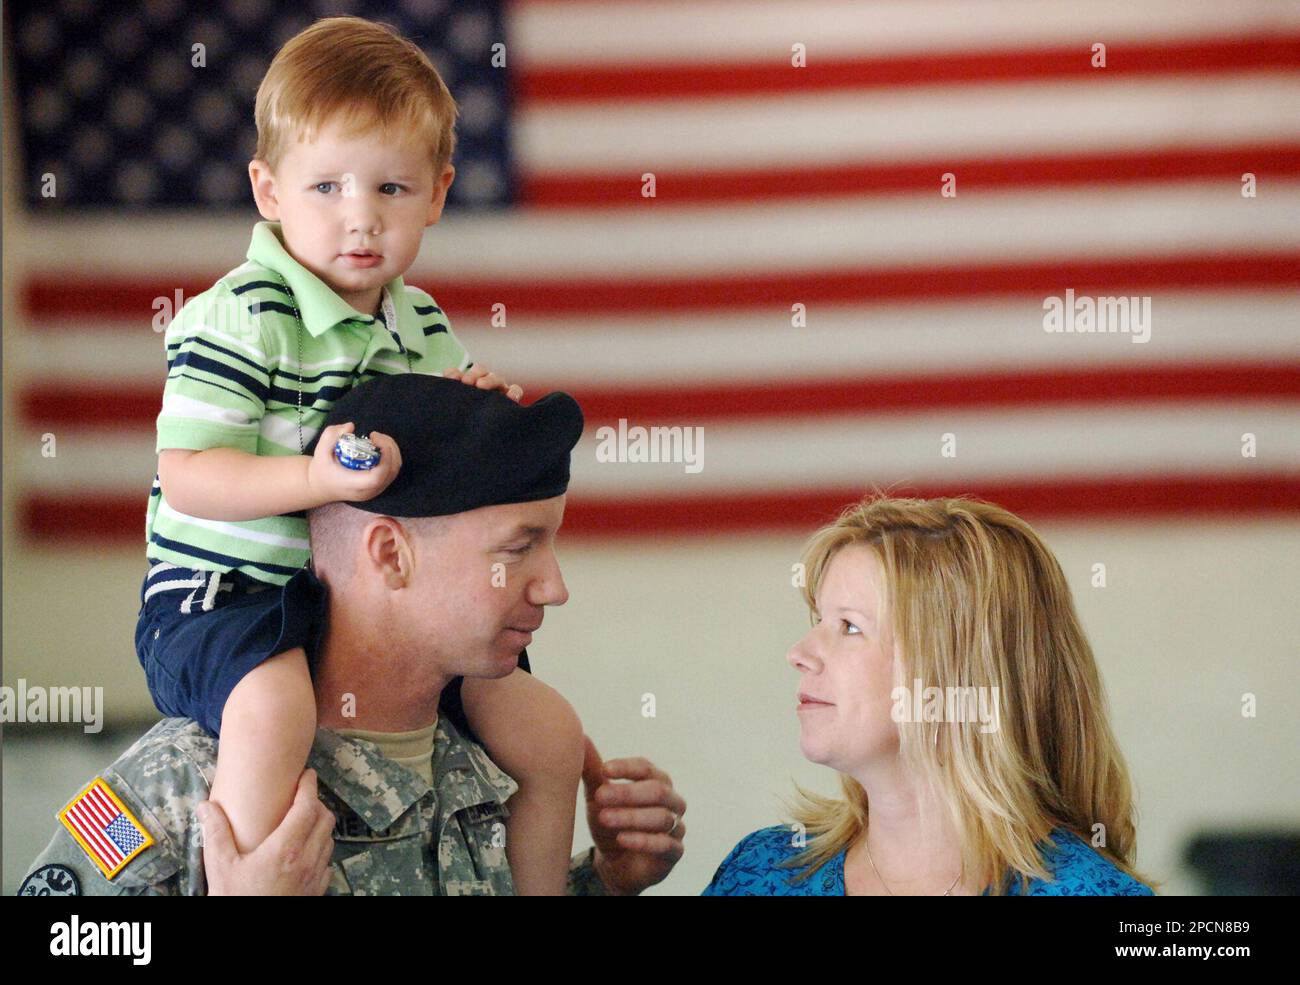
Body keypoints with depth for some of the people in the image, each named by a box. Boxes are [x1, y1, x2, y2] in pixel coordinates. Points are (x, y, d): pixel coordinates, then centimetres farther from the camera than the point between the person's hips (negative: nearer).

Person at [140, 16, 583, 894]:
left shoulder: (423, 328, 10)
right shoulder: (241, 320, -14)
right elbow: (186, 479, -21)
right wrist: (317, 477, -34)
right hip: (227, 594, -7)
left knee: (552, 733, 8)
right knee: (275, 708, -41)